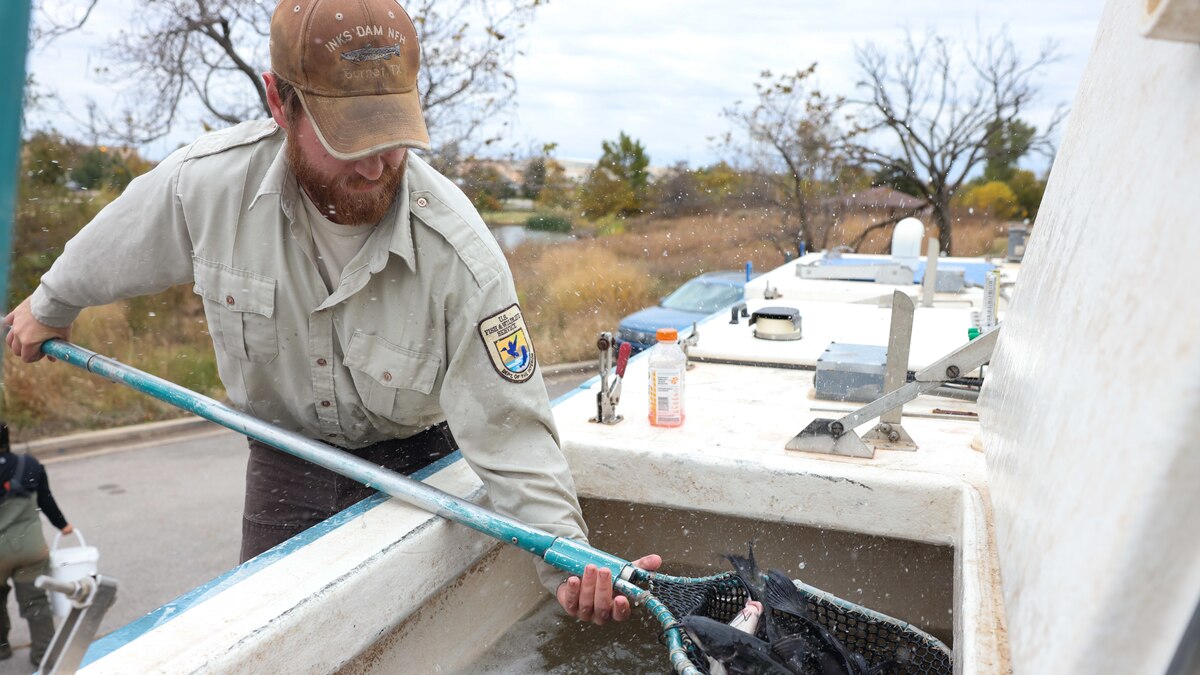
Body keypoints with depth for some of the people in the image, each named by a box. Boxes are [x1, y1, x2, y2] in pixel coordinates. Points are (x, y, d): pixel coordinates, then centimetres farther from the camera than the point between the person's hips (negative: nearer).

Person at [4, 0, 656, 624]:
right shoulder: (206, 182, -21)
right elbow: (105, 253, 3)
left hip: (413, 467, -1)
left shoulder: (457, 254, -30)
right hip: (282, 468, 2)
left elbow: (507, 430, -26)